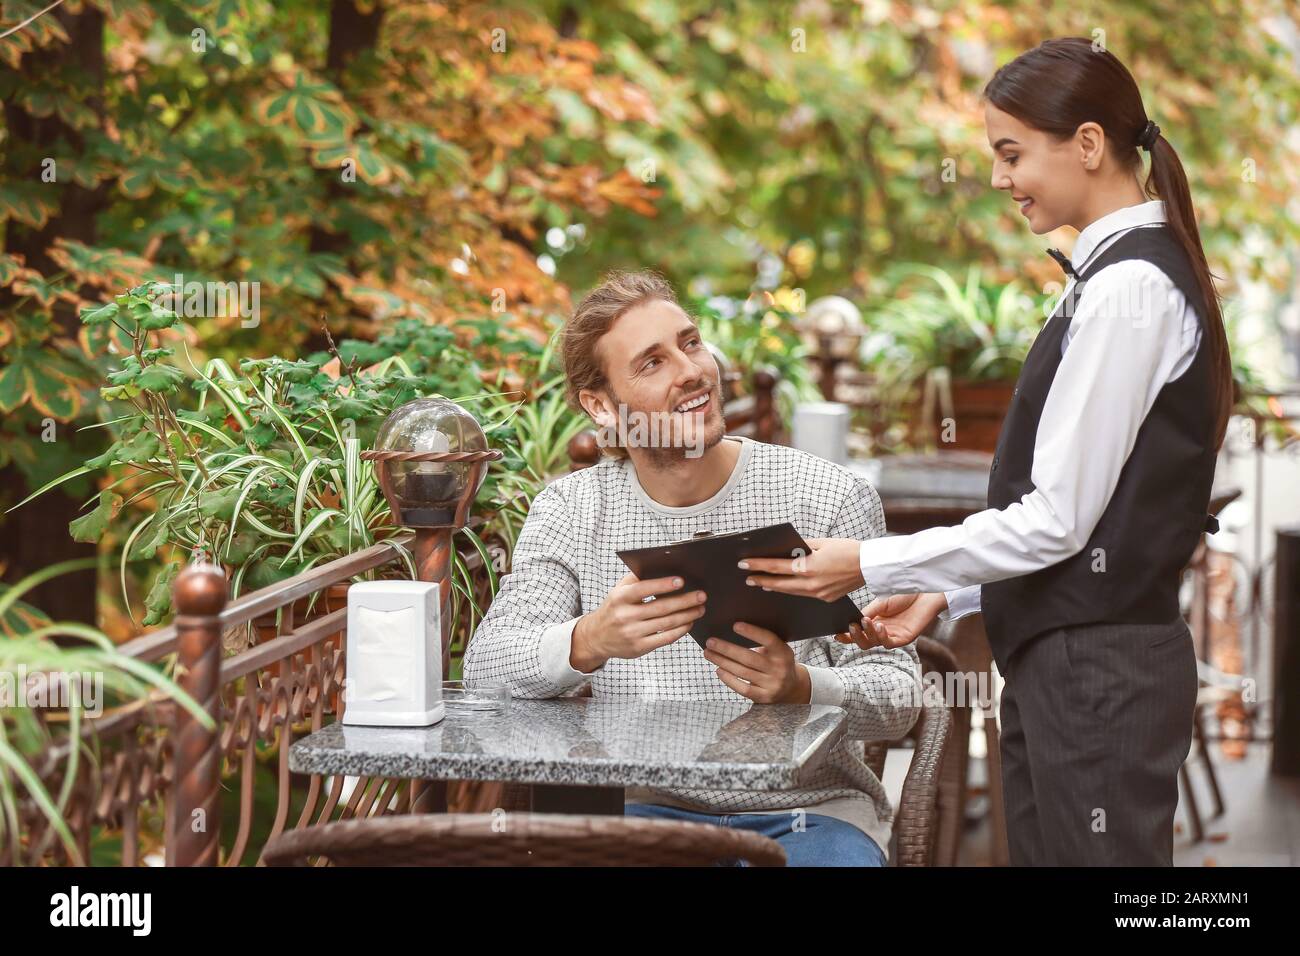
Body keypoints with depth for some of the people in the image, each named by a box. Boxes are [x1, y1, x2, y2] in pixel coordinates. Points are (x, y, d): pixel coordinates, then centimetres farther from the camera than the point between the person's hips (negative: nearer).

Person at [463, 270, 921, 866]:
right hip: (644, 804, 1)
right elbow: (485, 668, -6)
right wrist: (589, 642, -27)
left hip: (810, 810, 0)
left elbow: (899, 694, -2)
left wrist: (801, 687, -25)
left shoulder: (832, 499, -1)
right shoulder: (571, 510, 5)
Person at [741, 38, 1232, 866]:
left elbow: (1056, 518, -18)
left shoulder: (1130, 286, -16)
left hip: (1099, 671, -9)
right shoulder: (1119, 272, 13)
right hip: (1066, 658, 9)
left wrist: (871, 566, -13)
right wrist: (948, 596, 11)